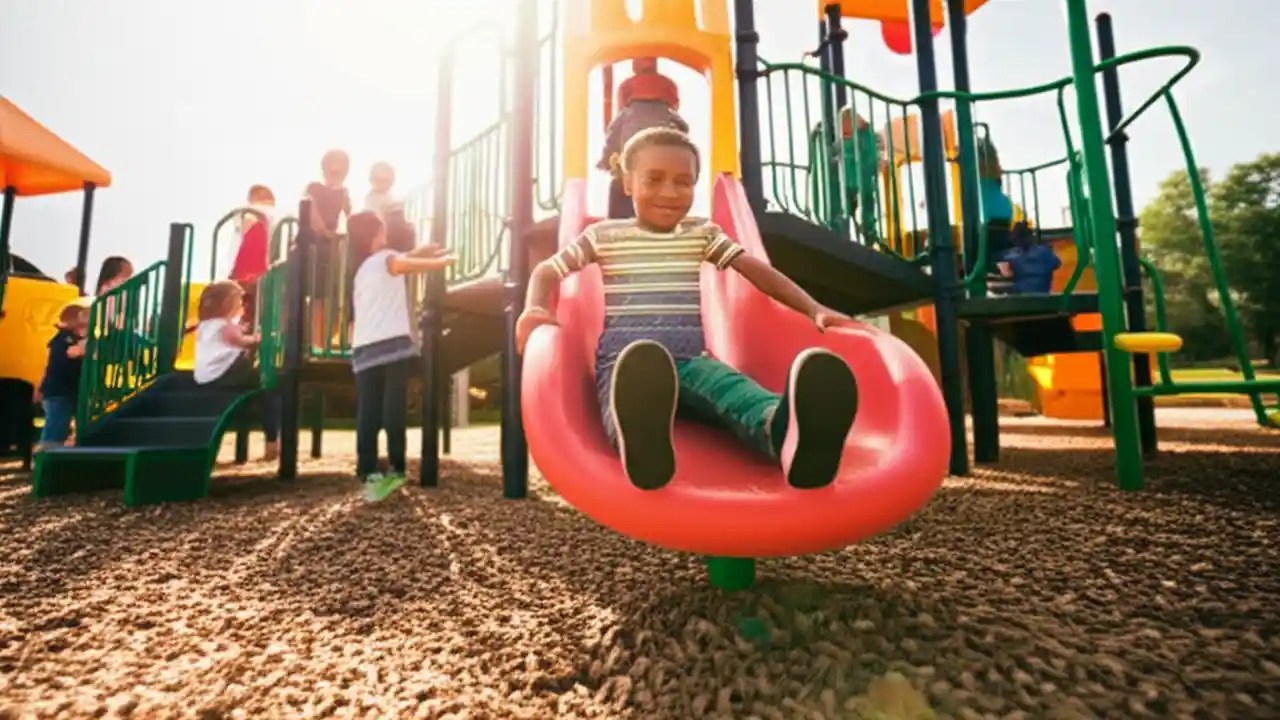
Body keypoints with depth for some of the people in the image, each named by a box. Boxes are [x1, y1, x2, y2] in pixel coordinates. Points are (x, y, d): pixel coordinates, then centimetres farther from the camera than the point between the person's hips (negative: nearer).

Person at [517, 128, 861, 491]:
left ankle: (785, 430, -64)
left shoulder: (703, 233, 19)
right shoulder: (604, 235, 14)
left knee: (727, 383, -34)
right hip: (623, 360, -1)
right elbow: (547, 270, 15)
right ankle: (641, 438, -71)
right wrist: (534, 309, -8)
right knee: (635, 378, -39)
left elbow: (758, 270, 13)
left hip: (689, 359, 2)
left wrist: (814, 309, 0)